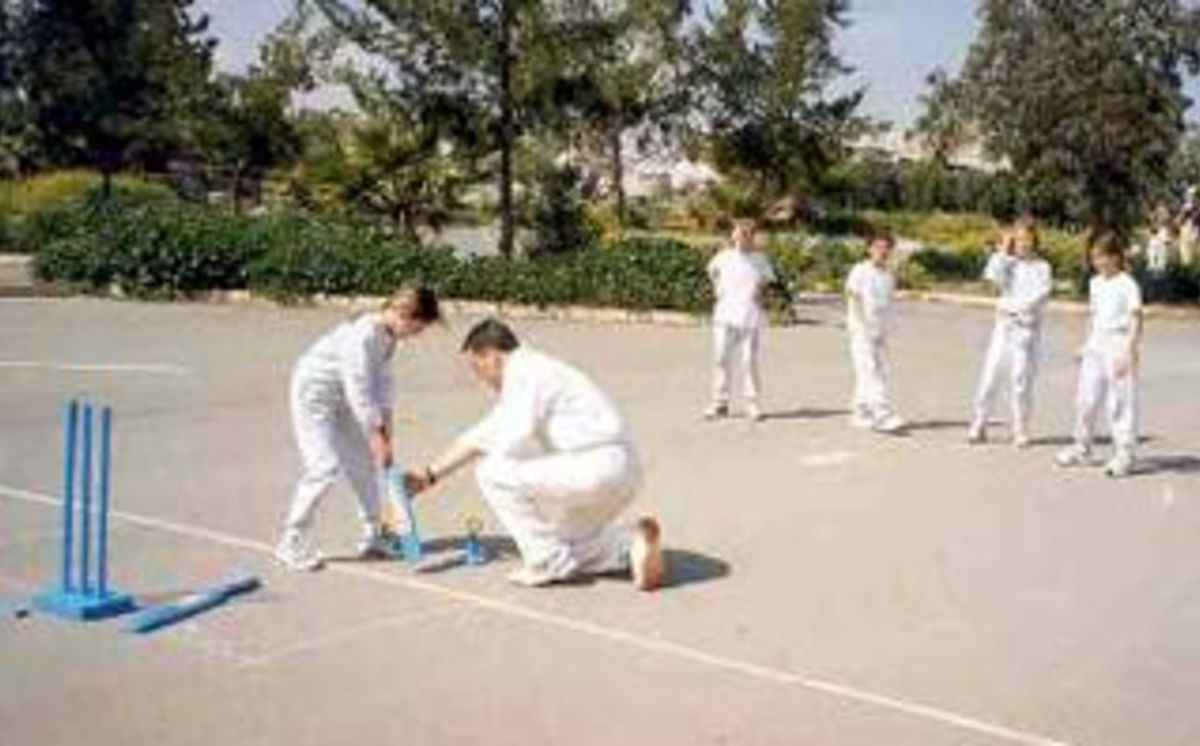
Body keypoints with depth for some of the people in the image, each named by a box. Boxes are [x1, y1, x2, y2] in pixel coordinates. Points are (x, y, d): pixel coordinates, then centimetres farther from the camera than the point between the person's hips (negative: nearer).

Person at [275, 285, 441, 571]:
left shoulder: (389, 334, -6)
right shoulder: (362, 336, -33)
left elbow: (382, 378, -1)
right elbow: (358, 389, -33)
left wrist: (384, 423, -8)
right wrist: (375, 435, -30)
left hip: (340, 398, 9)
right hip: (313, 395, -9)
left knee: (364, 463, 9)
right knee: (325, 468, -15)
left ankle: (374, 537, 18)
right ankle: (291, 543, -3)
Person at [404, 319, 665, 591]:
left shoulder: (525, 374, -11)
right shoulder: (524, 374, 20)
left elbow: (515, 442, -21)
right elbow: (480, 436, 27)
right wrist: (430, 475, 27)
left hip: (598, 468, -11)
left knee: (493, 472, -9)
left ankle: (548, 562, -2)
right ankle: (633, 541, 11)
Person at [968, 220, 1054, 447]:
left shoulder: (1042, 267, 2)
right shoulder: (1008, 263, 9)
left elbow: (1039, 297, -10)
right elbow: (993, 277, -11)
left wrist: (1010, 304, -13)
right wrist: (1003, 252, -4)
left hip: (1027, 328, -2)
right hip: (1003, 326, 2)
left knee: (1021, 380, -2)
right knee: (990, 373, -2)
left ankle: (1021, 431, 7)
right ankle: (979, 426, 6)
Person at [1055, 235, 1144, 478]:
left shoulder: (1128, 285, -10)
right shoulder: (1095, 283, 12)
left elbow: (1135, 321, -13)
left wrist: (1128, 352, -19)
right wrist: (1086, 344, 17)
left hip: (1118, 347, -7)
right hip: (1096, 346, 7)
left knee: (1120, 402, -4)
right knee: (1087, 399, 10)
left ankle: (1124, 454, 2)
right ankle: (1082, 449, 23)